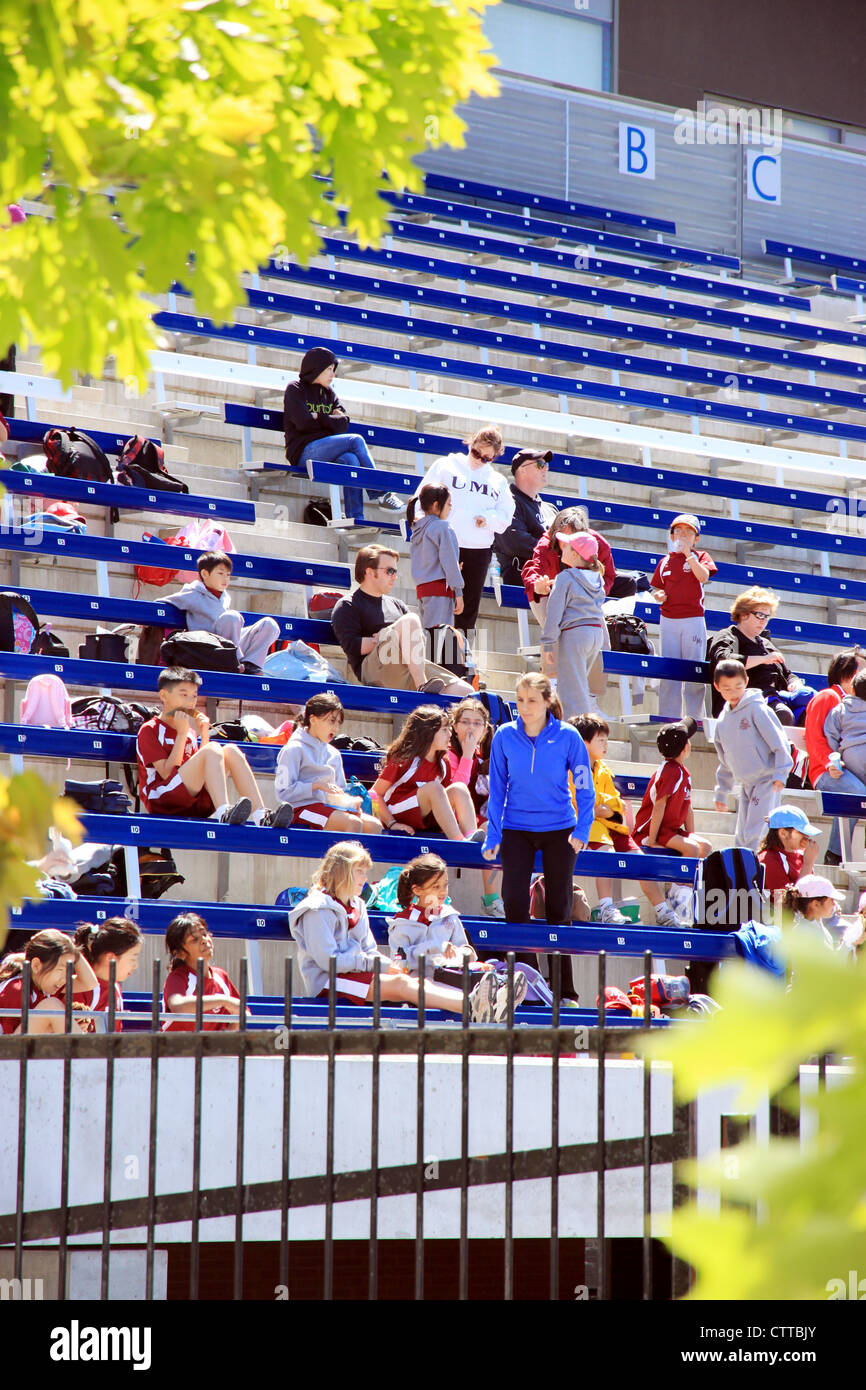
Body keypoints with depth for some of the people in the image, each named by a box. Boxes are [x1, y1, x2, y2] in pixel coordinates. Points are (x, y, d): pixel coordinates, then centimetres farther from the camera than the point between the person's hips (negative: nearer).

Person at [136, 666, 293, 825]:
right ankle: (224, 814, -49)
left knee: (230, 751, -10)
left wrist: (204, 735, 6)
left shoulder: (190, 732, 24)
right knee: (213, 749, -24)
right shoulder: (149, 730, 1)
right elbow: (167, 773, -11)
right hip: (162, 803, -7)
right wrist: (181, 733, -12)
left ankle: (261, 816, -28)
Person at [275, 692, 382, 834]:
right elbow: (283, 792, -9)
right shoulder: (294, 750, -1)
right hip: (303, 807, -7)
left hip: (329, 807, 7)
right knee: (353, 823, -30)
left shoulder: (334, 754, 21)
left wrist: (351, 801, 1)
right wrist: (317, 786, -15)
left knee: (374, 825, -17)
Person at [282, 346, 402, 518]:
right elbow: (303, 422, -11)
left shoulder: (328, 393, 22)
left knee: (351, 459, -30)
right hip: (304, 452, -5)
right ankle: (380, 494, -18)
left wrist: (319, 418, -5)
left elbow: (343, 424, 7)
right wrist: (330, 420, 2)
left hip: (325, 452, 5)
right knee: (356, 440, -23)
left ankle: (355, 518, -39)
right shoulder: (295, 389, 4)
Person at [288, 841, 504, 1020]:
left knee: (421, 982, -15)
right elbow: (327, 960, -16)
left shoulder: (357, 907, 22)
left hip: (356, 973, 8)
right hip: (327, 982, -8)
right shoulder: (318, 909, -7)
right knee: (400, 983, -28)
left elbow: (370, 951, 19)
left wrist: (390, 965, -5)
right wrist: (379, 964, -14)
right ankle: (472, 1008, -48)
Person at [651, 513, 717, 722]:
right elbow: (656, 588, 21)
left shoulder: (700, 557, 5)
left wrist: (688, 554, -18)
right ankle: (669, 718, 6)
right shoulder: (665, 561, 14)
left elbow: (704, 577, -15)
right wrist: (657, 595, -2)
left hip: (693, 620, -3)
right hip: (668, 620, 3)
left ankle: (694, 718, 1)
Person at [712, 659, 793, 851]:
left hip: (767, 781, -8)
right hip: (746, 785, 8)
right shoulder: (722, 721, 14)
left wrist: (780, 773, -19)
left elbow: (778, 741, -12)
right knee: (741, 836, 9)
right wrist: (721, 792, 23)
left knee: (755, 834, -16)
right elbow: (725, 762, 23)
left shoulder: (756, 709, -9)